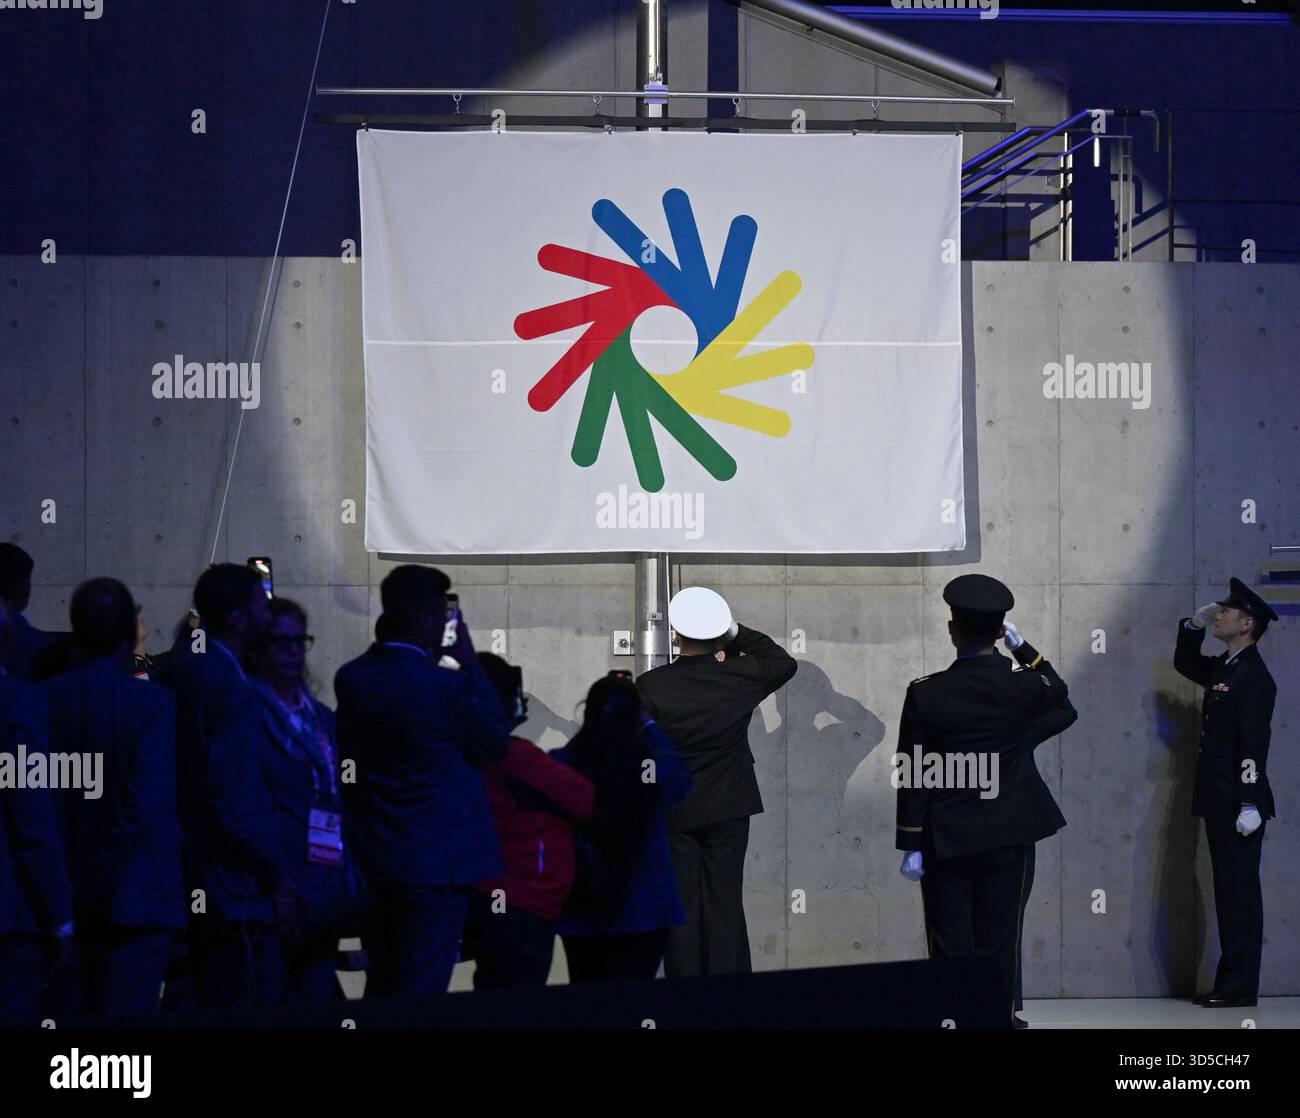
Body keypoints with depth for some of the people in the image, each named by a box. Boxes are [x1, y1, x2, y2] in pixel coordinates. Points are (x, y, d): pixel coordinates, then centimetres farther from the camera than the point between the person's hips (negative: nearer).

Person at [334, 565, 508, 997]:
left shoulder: (350, 678, 1)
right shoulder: (443, 684, -18)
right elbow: (495, 743, -5)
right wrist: (471, 665, 1)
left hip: (372, 862, 7)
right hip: (434, 863, -7)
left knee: (379, 992, 15)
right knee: (419, 995, -1)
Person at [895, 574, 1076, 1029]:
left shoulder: (925, 694, -9)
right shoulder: (1025, 687, -8)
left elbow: (912, 777, -6)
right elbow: (1060, 697, 18)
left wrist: (912, 846, 1)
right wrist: (1023, 648, 19)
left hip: (945, 841, 0)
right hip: (1009, 838, 1)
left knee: (951, 946, 6)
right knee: (999, 944, 6)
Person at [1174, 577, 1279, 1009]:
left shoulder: (1252, 676, -14)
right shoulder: (1223, 667, 14)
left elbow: (1254, 742, -20)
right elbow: (1185, 663, 33)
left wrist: (1250, 805, -24)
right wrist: (1193, 625, 16)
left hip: (1238, 804, -9)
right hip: (1219, 803, 9)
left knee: (1239, 892, -6)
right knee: (1230, 892, 11)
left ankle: (1240, 986, -4)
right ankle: (1231, 979, 15)